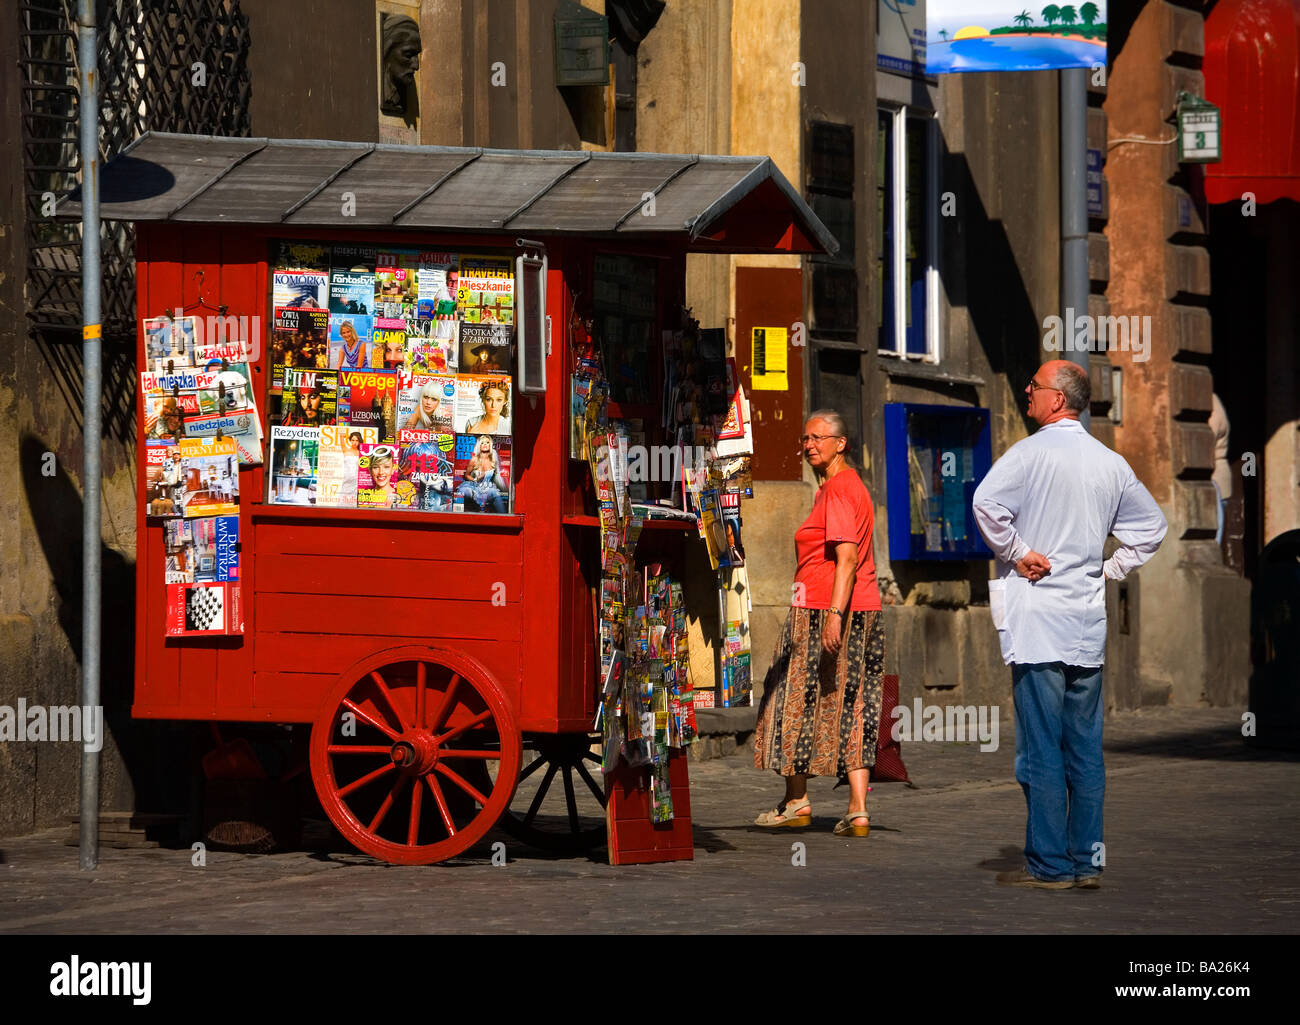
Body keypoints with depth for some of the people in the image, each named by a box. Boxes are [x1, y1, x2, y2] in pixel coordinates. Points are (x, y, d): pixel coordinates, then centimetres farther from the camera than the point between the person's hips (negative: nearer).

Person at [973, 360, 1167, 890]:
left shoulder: (1032, 453, -9)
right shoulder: (1111, 462, 11)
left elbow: (986, 502, -26)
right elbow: (1151, 525, 21)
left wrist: (1014, 552, -12)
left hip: (1036, 618, -6)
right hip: (1088, 619, 6)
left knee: (1040, 747, -4)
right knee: (1085, 747, 9)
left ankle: (1049, 863, -4)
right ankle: (1087, 861, 10)